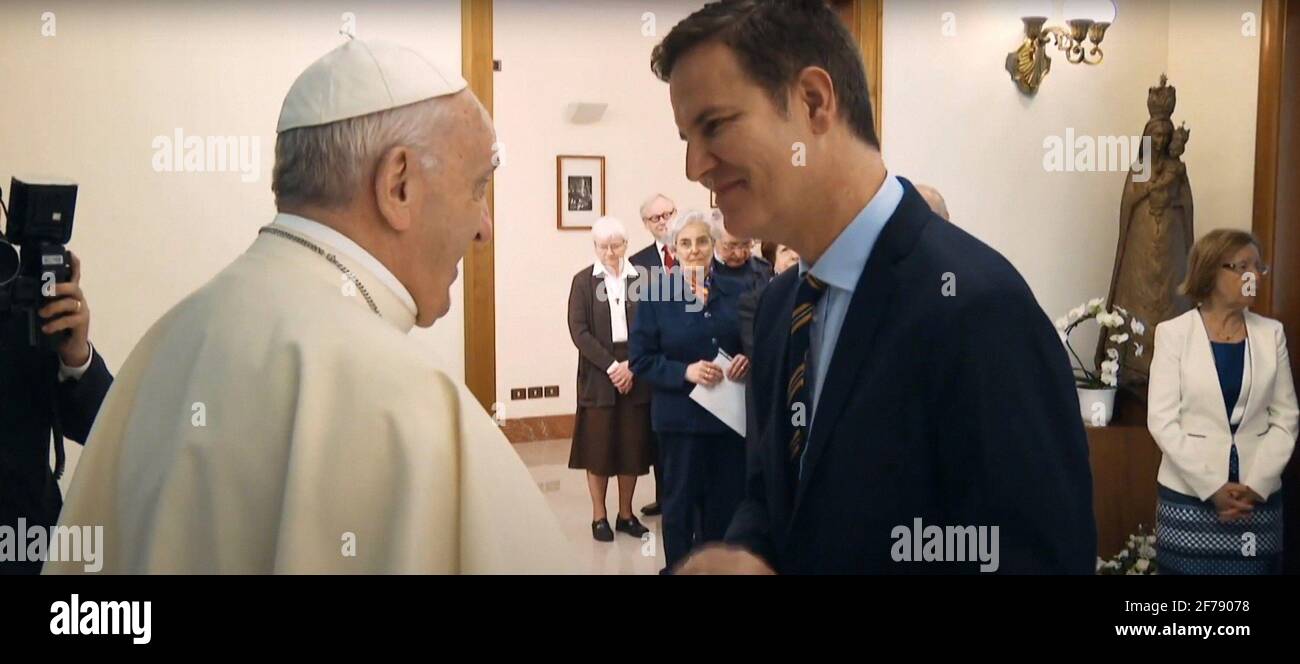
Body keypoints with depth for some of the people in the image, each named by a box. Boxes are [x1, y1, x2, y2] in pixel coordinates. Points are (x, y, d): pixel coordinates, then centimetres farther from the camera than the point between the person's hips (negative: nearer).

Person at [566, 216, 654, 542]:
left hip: (636, 376, 1)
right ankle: (599, 516, 16)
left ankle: (626, 514, 21)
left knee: (633, 447, 6)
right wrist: (611, 365, -13)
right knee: (598, 447, 4)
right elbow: (579, 330, -6)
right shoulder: (583, 281, 0)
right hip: (598, 376, -1)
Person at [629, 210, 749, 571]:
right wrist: (685, 372, -18)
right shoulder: (656, 294, -3)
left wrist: (748, 361, -10)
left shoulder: (736, 293, 4)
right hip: (680, 415, -2)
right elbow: (640, 358, -5)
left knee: (726, 502, 9)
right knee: (680, 501, 9)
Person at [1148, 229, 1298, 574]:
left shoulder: (1271, 333, 6)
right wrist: (1212, 487, -13)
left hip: (1258, 495, 2)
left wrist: (1256, 484, -7)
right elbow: (1162, 420, -8)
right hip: (1188, 493, -2)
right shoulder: (1174, 332, -3)